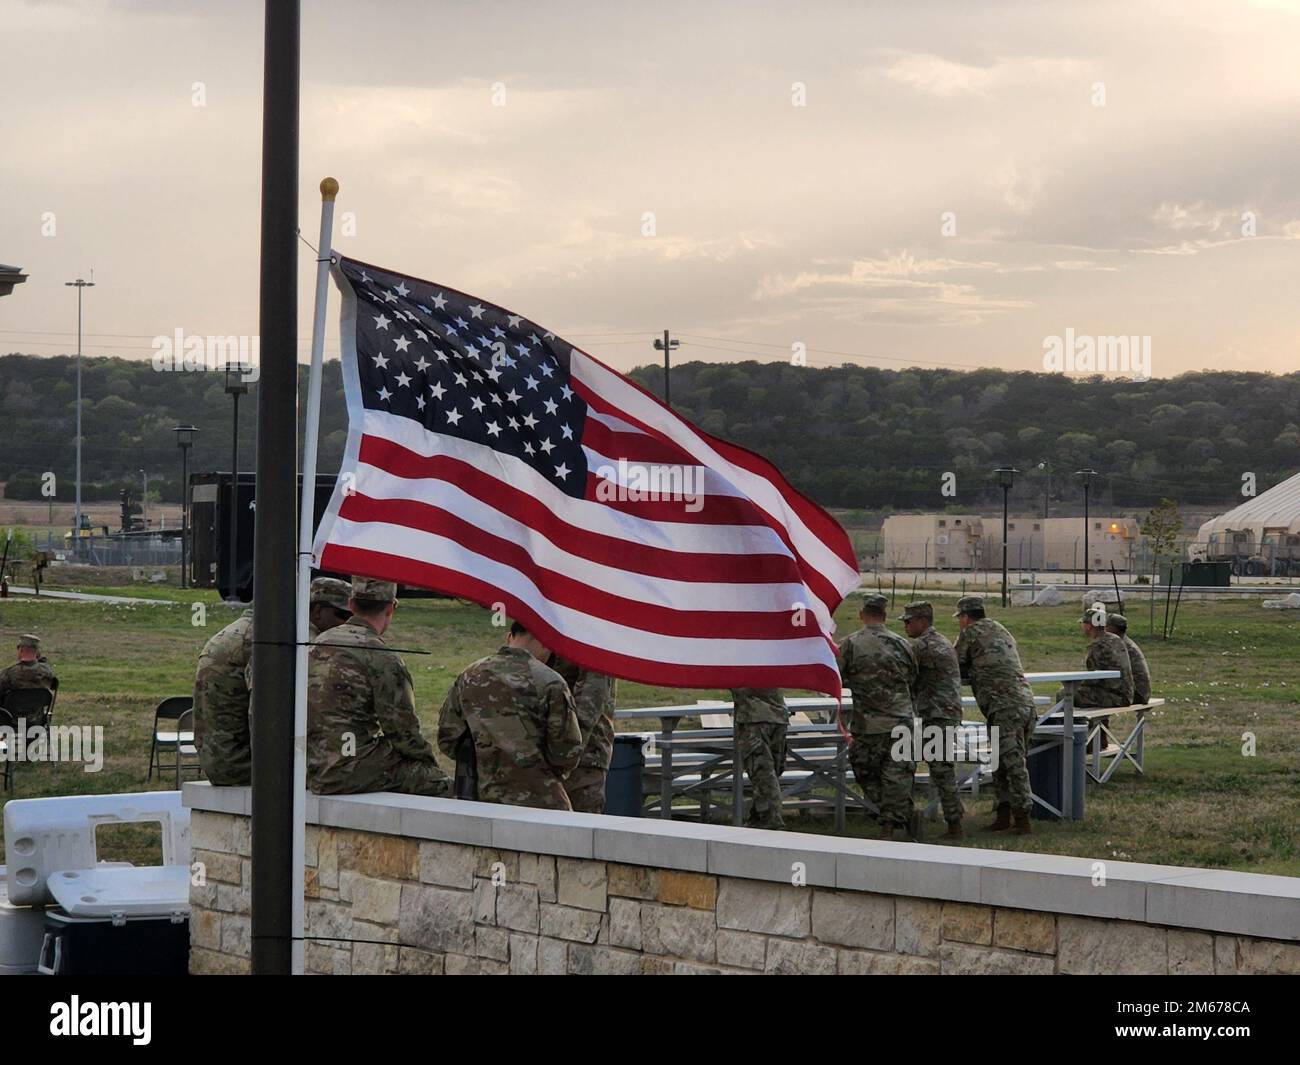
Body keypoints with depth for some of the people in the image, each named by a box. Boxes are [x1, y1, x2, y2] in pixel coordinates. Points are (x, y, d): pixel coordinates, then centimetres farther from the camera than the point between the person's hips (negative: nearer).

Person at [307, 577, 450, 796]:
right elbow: (402, 730, -10)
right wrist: (429, 759, 9)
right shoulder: (382, 657, -13)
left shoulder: (319, 644, 12)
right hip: (350, 774, -8)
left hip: (312, 770, 8)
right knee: (441, 785, 2)